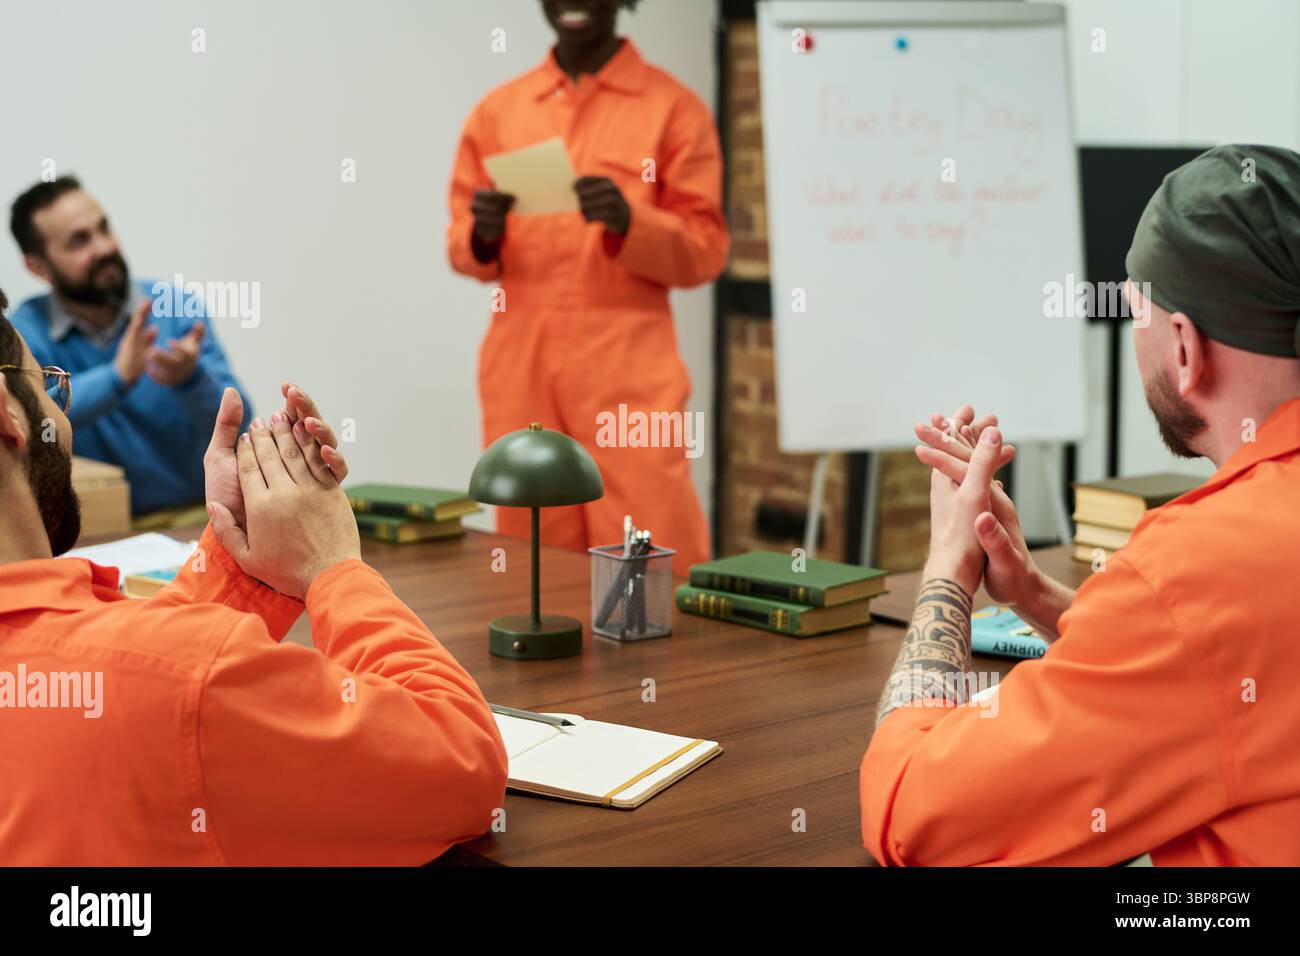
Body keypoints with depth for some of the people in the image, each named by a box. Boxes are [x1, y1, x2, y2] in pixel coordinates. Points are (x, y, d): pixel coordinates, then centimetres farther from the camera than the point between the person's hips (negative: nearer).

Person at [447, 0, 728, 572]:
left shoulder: (673, 108, 2)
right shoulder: (496, 111, 12)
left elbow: (706, 251, 0)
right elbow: (461, 248, 15)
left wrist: (629, 223, -17)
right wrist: (482, 237, -8)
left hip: (630, 376, -3)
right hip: (520, 375, 3)